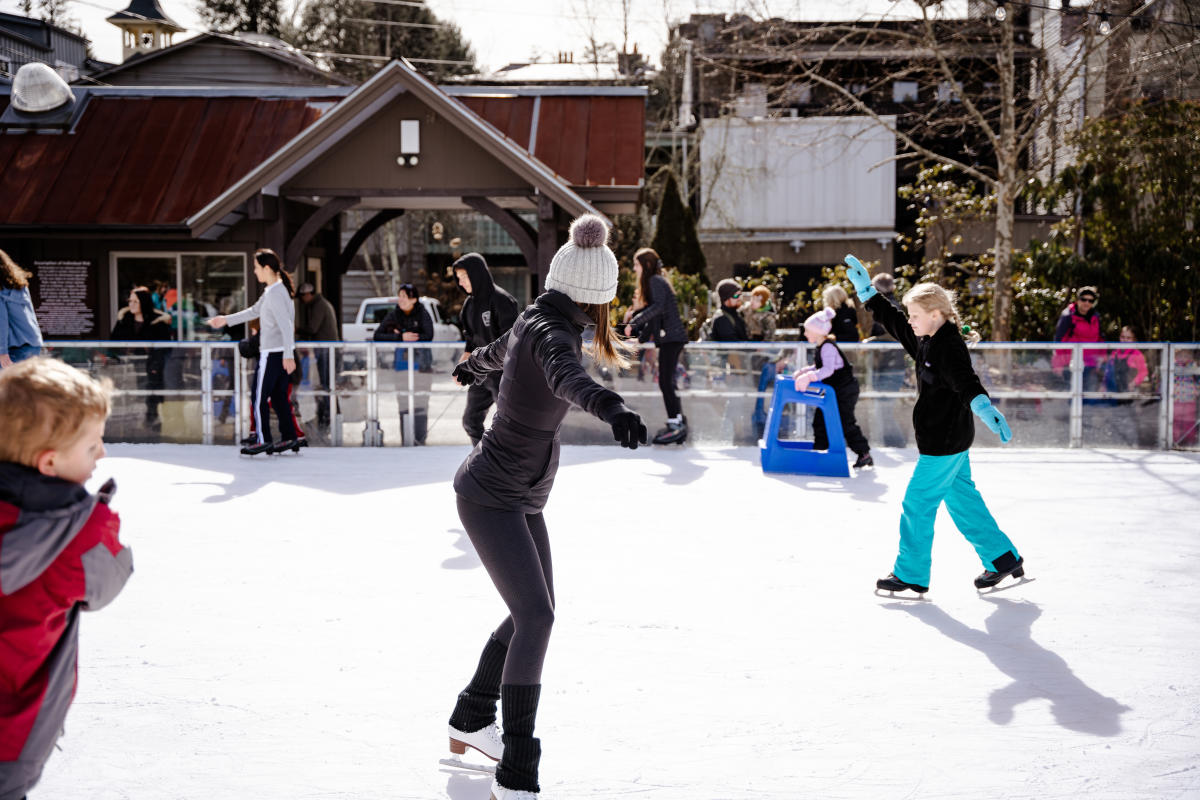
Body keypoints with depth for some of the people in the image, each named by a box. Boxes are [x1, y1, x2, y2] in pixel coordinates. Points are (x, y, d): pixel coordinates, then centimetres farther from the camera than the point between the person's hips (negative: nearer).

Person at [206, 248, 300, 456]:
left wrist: (288, 355, -29)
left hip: (273, 353, -10)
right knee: (278, 396, 13)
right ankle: (290, 437, 15)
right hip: (280, 352, 10)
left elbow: (286, 326, -25)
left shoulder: (275, 294, -18)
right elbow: (254, 311, 25)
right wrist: (226, 320, 28)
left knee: (260, 396, -2)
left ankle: (264, 440, 3)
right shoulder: (273, 290, 13)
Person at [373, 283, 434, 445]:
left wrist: (399, 334, -10)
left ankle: (420, 440, -4)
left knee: (420, 404, -7)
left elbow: (428, 336, -14)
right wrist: (400, 337, -16)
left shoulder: (423, 314, -1)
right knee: (404, 405, 2)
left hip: (421, 366, -3)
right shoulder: (393, 315, 6)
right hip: (401, 365, 3)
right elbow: (378, 336, -1)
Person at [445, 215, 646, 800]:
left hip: (523, 499, 10)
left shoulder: (538, 321, 7)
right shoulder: (552, 331, -21)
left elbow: (499, 350, 31)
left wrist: (471, 367, 54)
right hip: (491, 496, -10)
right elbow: (566, 375, -45)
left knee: (534, 613, 17)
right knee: (535, 616, -20)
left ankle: (470, 720, 36)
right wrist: (611, 407, -66)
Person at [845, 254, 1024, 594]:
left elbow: (966, 381, -35)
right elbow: (893, 321, 21)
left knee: (918, 503, -3)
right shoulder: (926, 340, 9)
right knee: (962, 499, 16)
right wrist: (865, 289, 22)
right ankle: (1003, 559, 22)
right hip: (951, 439, 10)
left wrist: (985, 408, -53)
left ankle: (911, 574, 6)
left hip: (946, 441, -10)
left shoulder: (949, 346, -20)